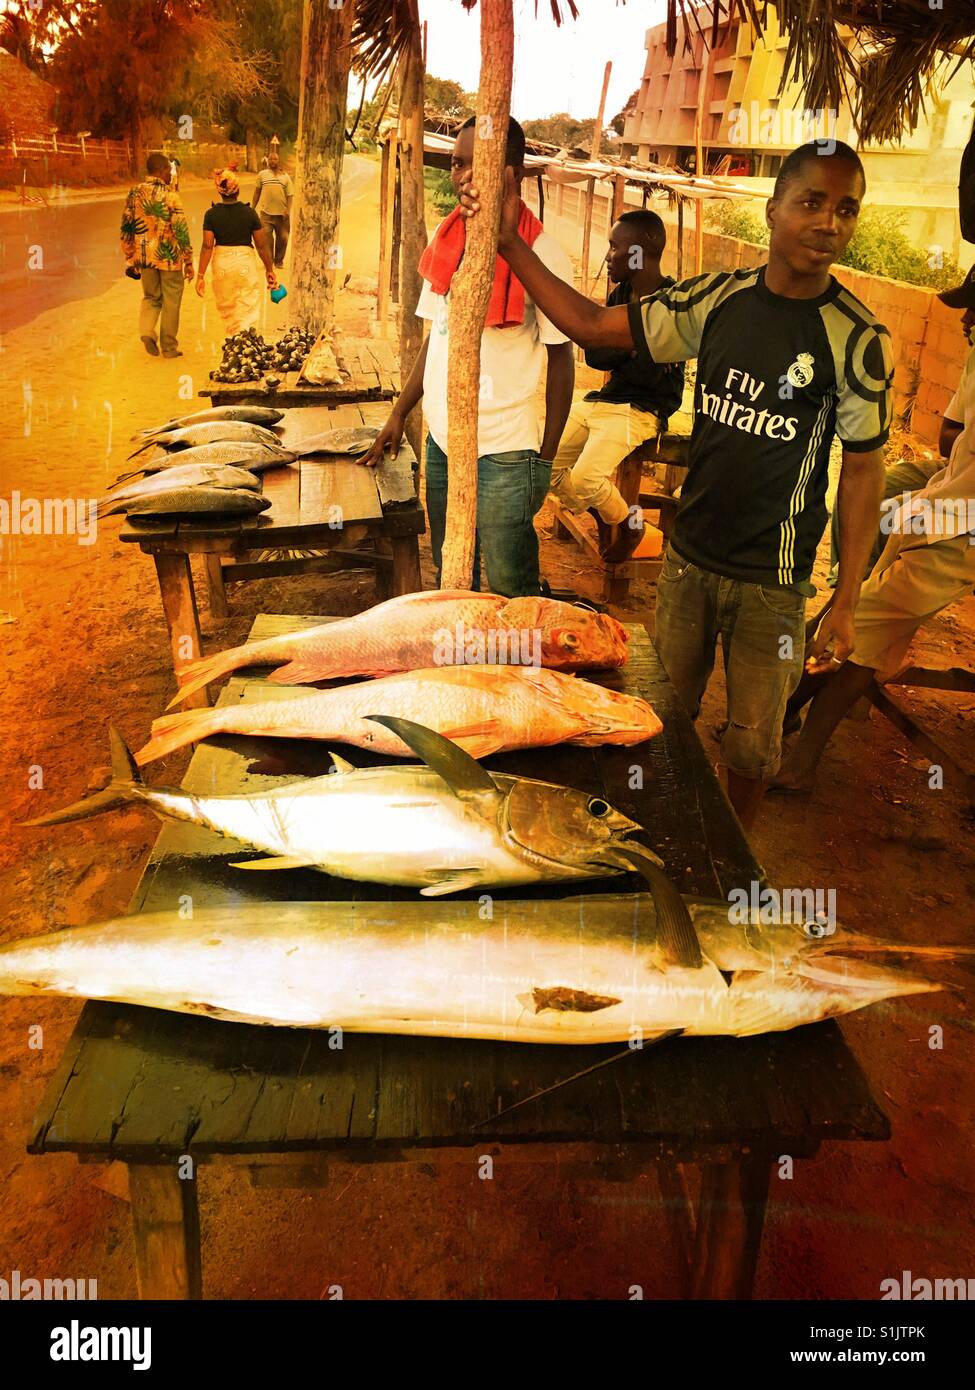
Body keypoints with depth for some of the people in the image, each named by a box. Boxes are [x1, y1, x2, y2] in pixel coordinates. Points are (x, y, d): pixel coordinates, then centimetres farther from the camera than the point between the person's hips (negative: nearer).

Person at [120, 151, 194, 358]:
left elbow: (126, 228, 7)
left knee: (151, 297, 22)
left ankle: (147, 331, -2)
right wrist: (188, 261, -5)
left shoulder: (134, 193, 2)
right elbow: (181, 231, -14)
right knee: (170, 303, 9)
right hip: (169, 258, -4)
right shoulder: (170, 196, -13)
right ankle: (169, 347, 16)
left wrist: (130, 259, 16)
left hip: (144, 257, 4)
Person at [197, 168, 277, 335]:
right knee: (248, 312, 2)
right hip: (245, 262, -2)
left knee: (227, 310, 21)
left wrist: (200, 275, -3)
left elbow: (207, 246, -7)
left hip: (222, 264, 2)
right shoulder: (249, 213, -8)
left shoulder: (211, 214, -5)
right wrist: (269, 269, 10)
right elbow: (261, 244, -3)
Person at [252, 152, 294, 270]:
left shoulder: (285, 176, 5)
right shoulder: (262, 174, 6)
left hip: (282, 214, 1)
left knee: (282, 238, 8)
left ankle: (279, 261, 26)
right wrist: (252, 207, 9)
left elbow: (290, 195, 1)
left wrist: (288, 210, -13)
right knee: (266, 238, -6)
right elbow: (257, 192, 12)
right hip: (266, 212, -1)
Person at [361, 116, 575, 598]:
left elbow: (561, 359, -8)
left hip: (504, 452, -6)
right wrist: (399, 413, 13)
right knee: (449, 579, 17)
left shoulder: (540, 253, -11)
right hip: (442, 440, 6)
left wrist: (545, 458, -9)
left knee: (511, 591, 3)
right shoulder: (447, 238, 8)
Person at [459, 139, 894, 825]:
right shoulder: (720, 300, -2)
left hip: (772, 581, -3)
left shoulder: (858, 339, -11)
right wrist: (510, 244, -6)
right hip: (688, 557, 3)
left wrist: (846, 602, -8)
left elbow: (863, 470, -6)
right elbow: (590, 323, 1)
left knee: (752, 743, 9)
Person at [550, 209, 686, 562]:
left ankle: (629, 523, 6)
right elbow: (592, 354, 0)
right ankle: (603, 518, 20)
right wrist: (631, 348, -16)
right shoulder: (620, 293, 9)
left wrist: (614, 357, -7)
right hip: (600, 400, 8)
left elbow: (647, 373, -21)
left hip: (641, 409, -8)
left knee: (585, 480, -26)